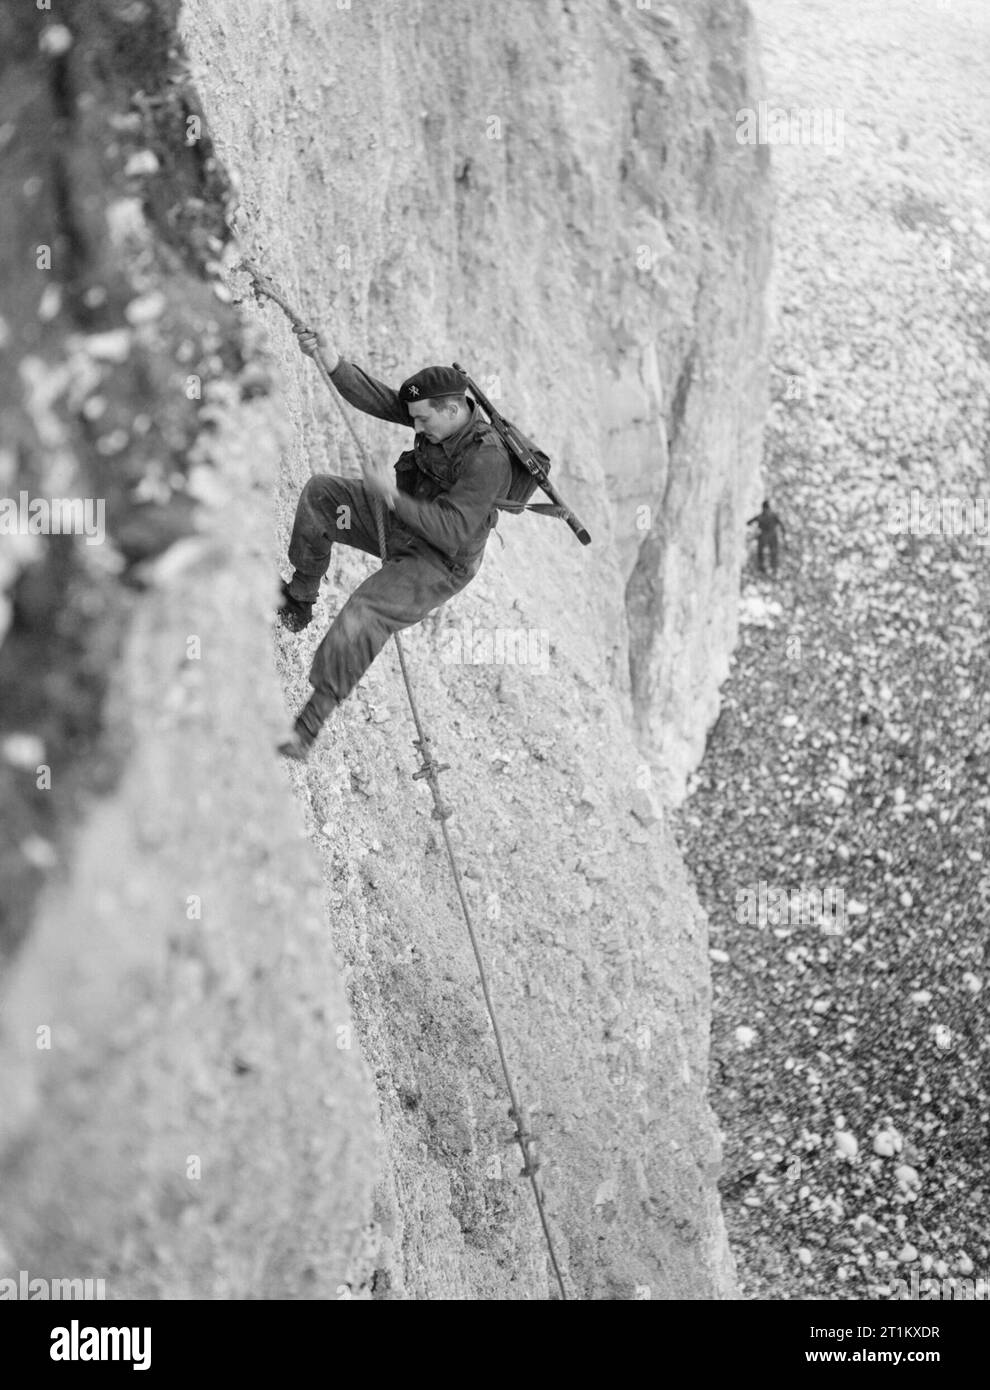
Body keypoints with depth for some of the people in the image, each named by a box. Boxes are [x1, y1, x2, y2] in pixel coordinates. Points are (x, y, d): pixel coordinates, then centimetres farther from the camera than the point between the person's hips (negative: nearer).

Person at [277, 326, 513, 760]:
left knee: (362, 615, -29)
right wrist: (329, 359, -27)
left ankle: (310, 722, -19)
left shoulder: (486, 460, -32)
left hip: (438, 564, -9)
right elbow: (374, 398, -12)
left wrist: (392, 495, -38)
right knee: (319, 493, 2)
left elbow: (453, 532, -35)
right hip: (402, 518, 9)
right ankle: (298, 601, 13)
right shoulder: (442, 412, -9)